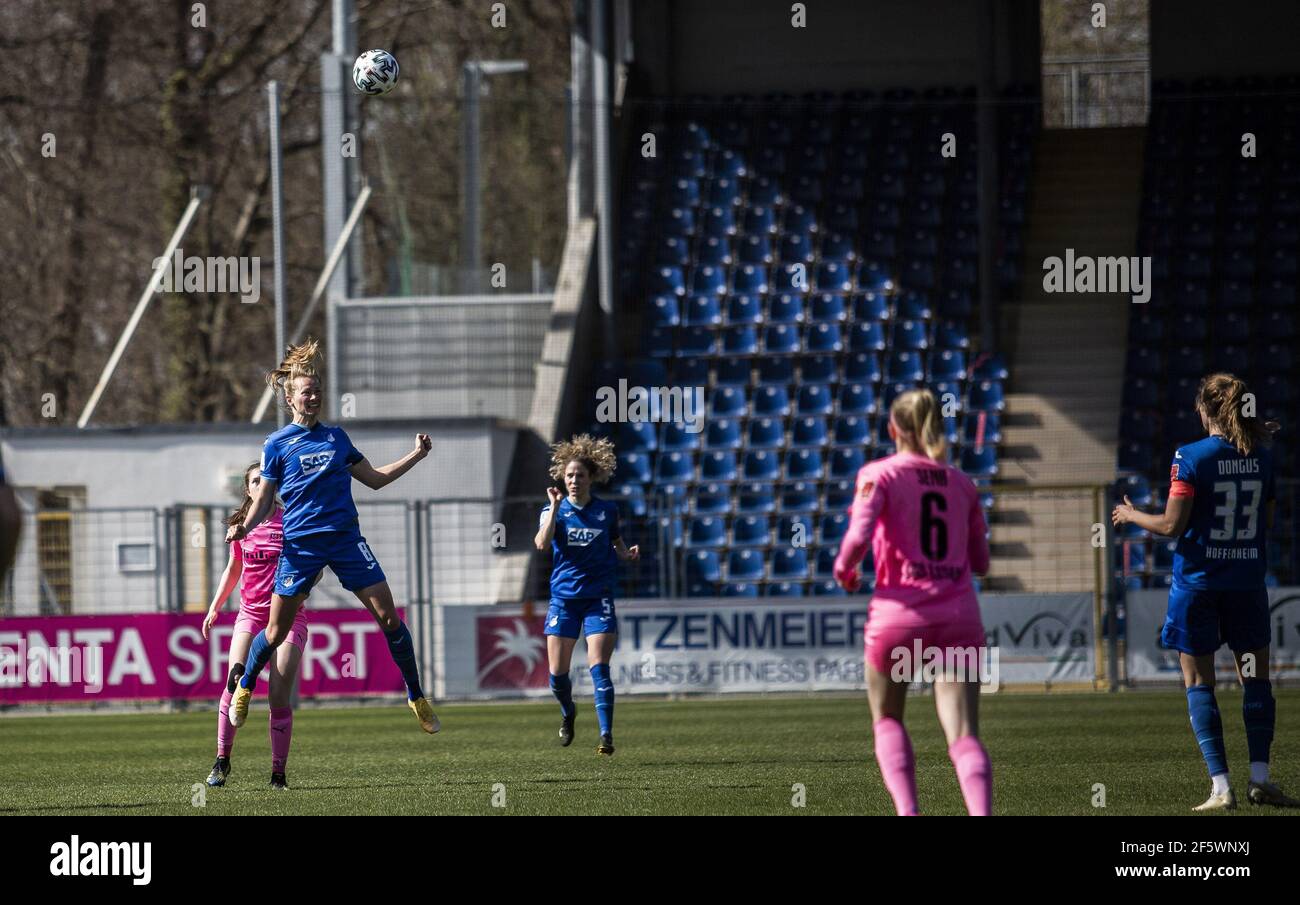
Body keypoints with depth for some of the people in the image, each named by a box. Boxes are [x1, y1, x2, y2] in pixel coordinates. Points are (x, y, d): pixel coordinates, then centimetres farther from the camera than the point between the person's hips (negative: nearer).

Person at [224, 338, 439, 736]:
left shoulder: (336, 436, 12)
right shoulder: (277, 445, 2)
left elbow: (374, 478, 20)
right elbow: (264, 498, 6)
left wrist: (416, 455, 13)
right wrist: (244, 528, -12)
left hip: (346, 538, 2)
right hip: (300, 544, -2)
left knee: (388, 615, -6)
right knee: (277, 631, -1)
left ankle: (416, 697, 4)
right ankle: (244, 688, 25)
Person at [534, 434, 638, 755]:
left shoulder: (607, 511, 3)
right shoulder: (555, 510, 0)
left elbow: (616, 542, 19)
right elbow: (542, 543, -17)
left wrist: (627, 553, -3)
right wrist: (555, 506, -21)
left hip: (598, 599, -1)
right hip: (563, 598, 1)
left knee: (599, 669, -14)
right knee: (557, 674, 1)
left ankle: (606, 734, -14)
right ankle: (568, 713, 32)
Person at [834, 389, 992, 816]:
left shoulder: (879, 475, 0)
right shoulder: (961, 483, 12)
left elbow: (859, 538, -15)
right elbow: (980, 561, 17)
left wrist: (844, 569, 5)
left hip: (899, 613, -2)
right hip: (959, 616, 2)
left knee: (886, 719, 20)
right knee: (964, 734, -6)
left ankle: (907, 811, 1)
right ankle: (982, 816, -29)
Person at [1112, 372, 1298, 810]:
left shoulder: (1191, 457, -11)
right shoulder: (1261, 457, 2)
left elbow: (1171, 525, -13)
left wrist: (1131, 515, 5)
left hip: (1198, 580, -3)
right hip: (1248, 579, 3)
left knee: (1198, 681, 3)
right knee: (1255, 677, 11)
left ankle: (1221, 786, -5)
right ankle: (1259, 778, 1)